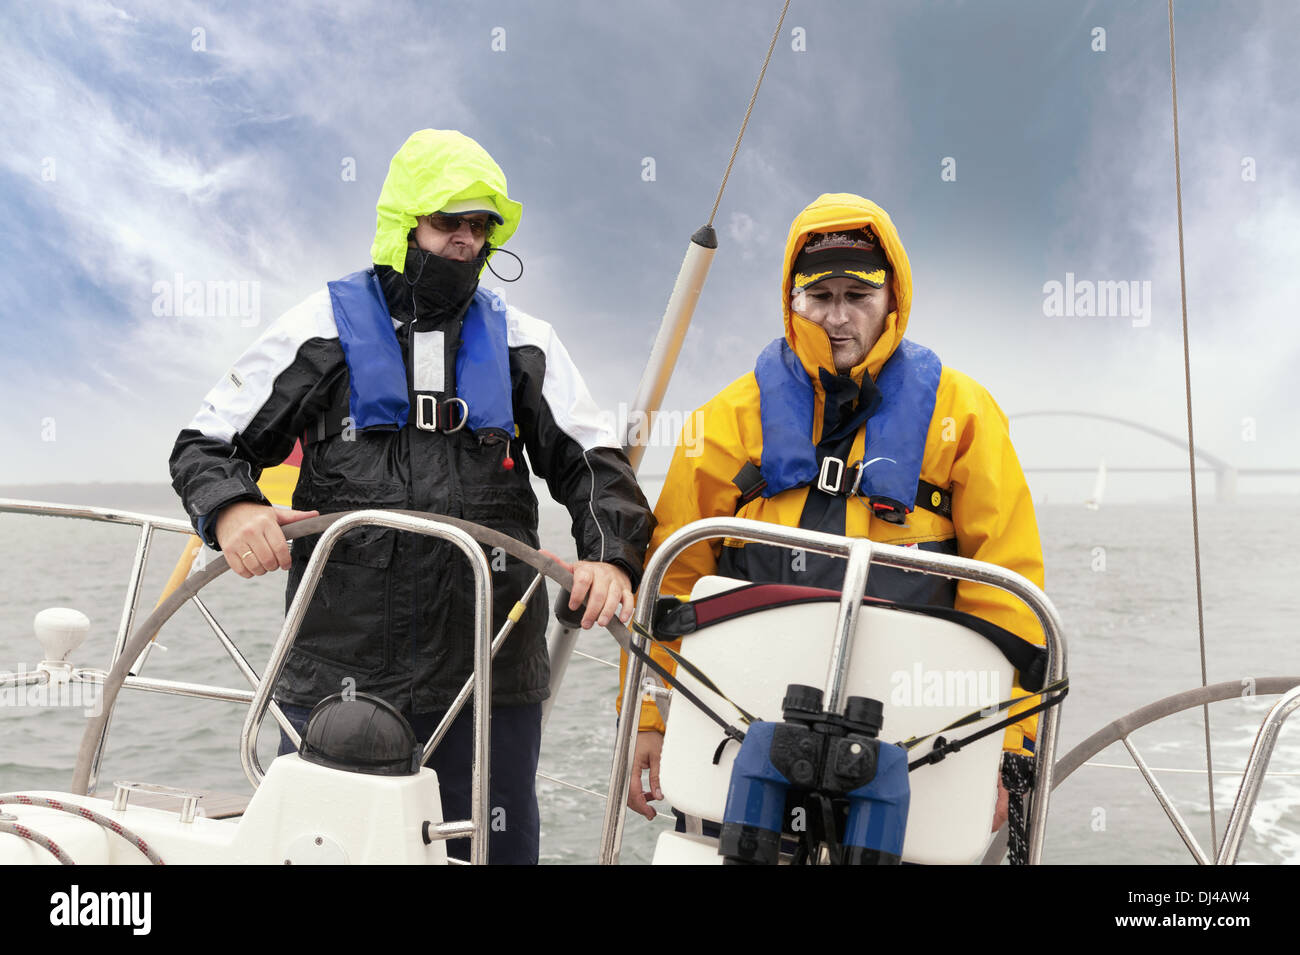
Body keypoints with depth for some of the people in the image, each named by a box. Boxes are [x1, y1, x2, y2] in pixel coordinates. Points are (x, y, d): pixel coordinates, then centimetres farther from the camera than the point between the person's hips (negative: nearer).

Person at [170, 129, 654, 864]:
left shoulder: (522, 343, 12)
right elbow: (209, 444, 8)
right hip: (338, 675, -1)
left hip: (490, 675, 2)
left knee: (494, 846, 9)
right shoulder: (324, 328, 7)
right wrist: (231, 508, -15)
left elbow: (591, 461, 10)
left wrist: (612, 555, -10)